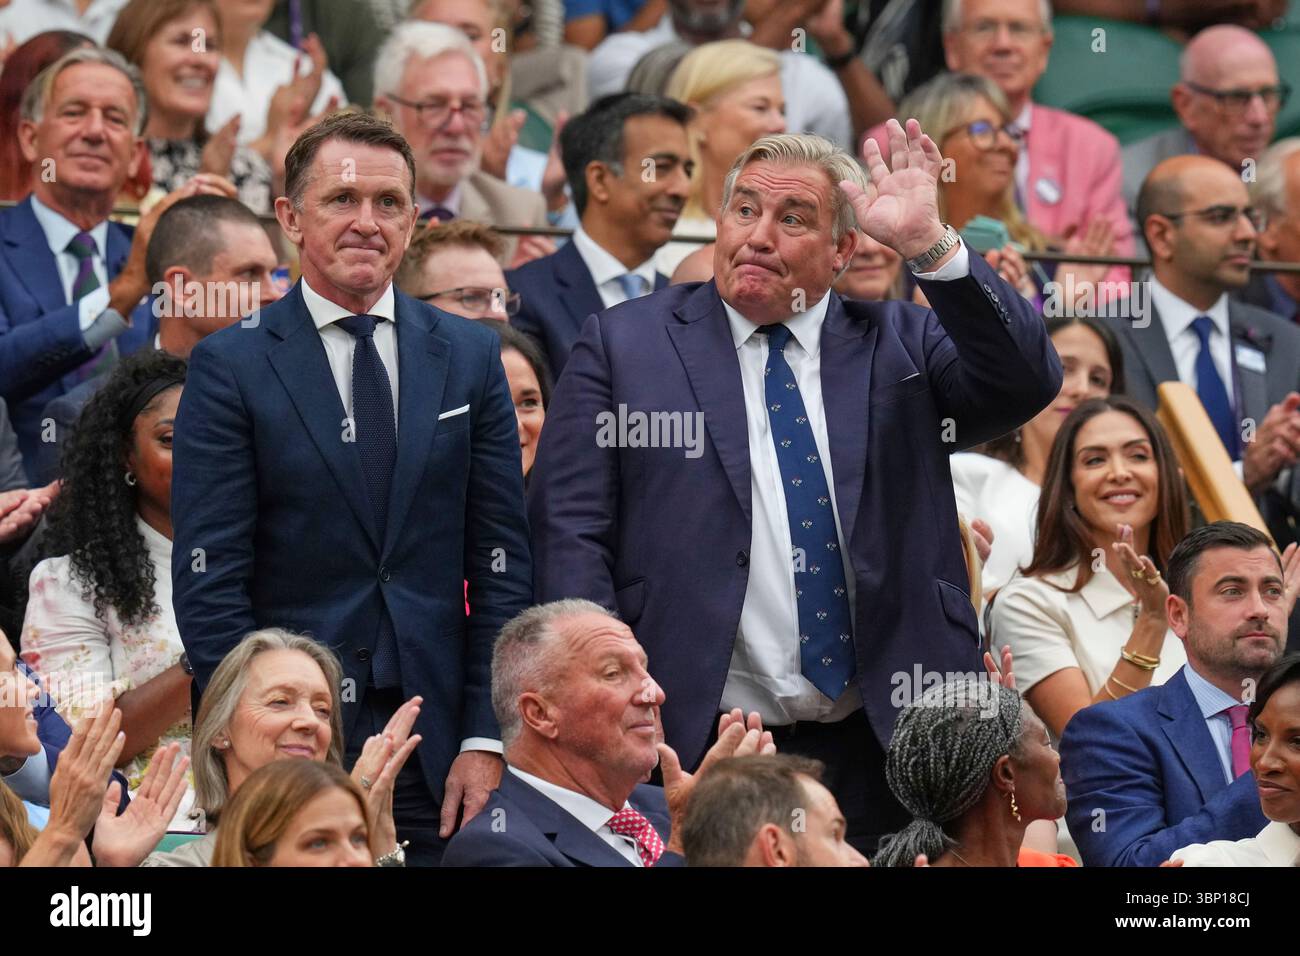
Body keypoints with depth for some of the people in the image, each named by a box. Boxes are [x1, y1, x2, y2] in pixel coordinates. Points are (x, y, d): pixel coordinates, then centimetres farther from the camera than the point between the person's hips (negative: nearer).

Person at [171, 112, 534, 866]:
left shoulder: (470, 356, 9)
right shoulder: (231, 368, 0)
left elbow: (503, 562, 7)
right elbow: (210, 584, -4)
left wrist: (488, 739, -2)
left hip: (440, 746, 2)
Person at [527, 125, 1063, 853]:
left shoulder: (899, 345, 10)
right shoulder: (626, 347, 6)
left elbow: (1025, 382, -7)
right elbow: (571, 536, 2)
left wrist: (930, 247, -18)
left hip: (880, 752, 1)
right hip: (697, 745, -1)